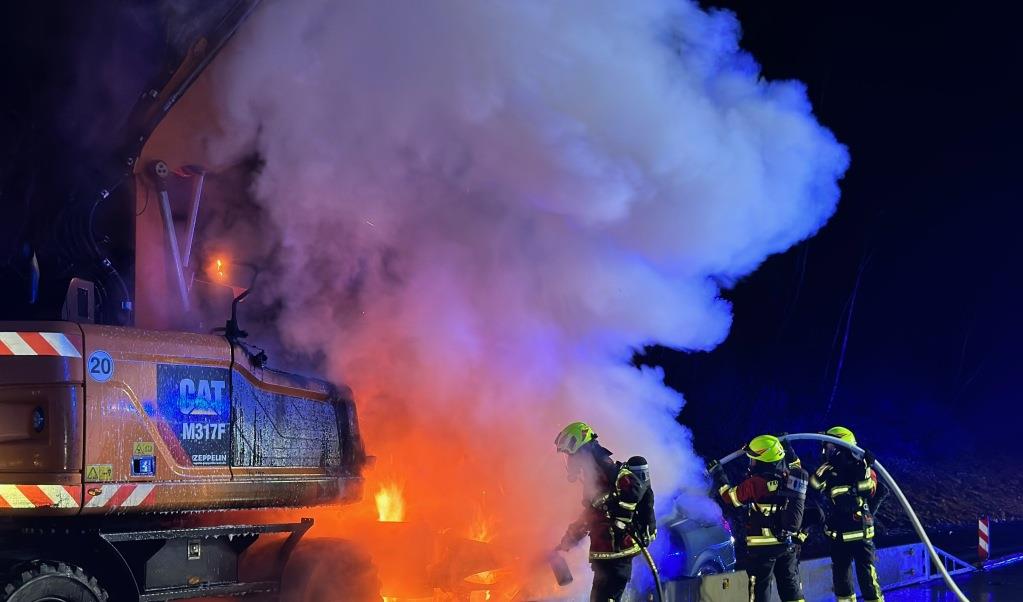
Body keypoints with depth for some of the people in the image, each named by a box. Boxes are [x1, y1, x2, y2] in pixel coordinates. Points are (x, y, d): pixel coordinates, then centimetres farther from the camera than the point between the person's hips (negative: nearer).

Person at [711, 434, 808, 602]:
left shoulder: (756, 482, -18)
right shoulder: (791, 476, -1)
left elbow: (732, 498, -6)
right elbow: (796, 466, 25)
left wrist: (719, 476, 7)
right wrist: (789, 448, 33)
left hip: (764, 545, -6)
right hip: (790, 543, 6)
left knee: (760, 587, 3)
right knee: (790, 582, 15)